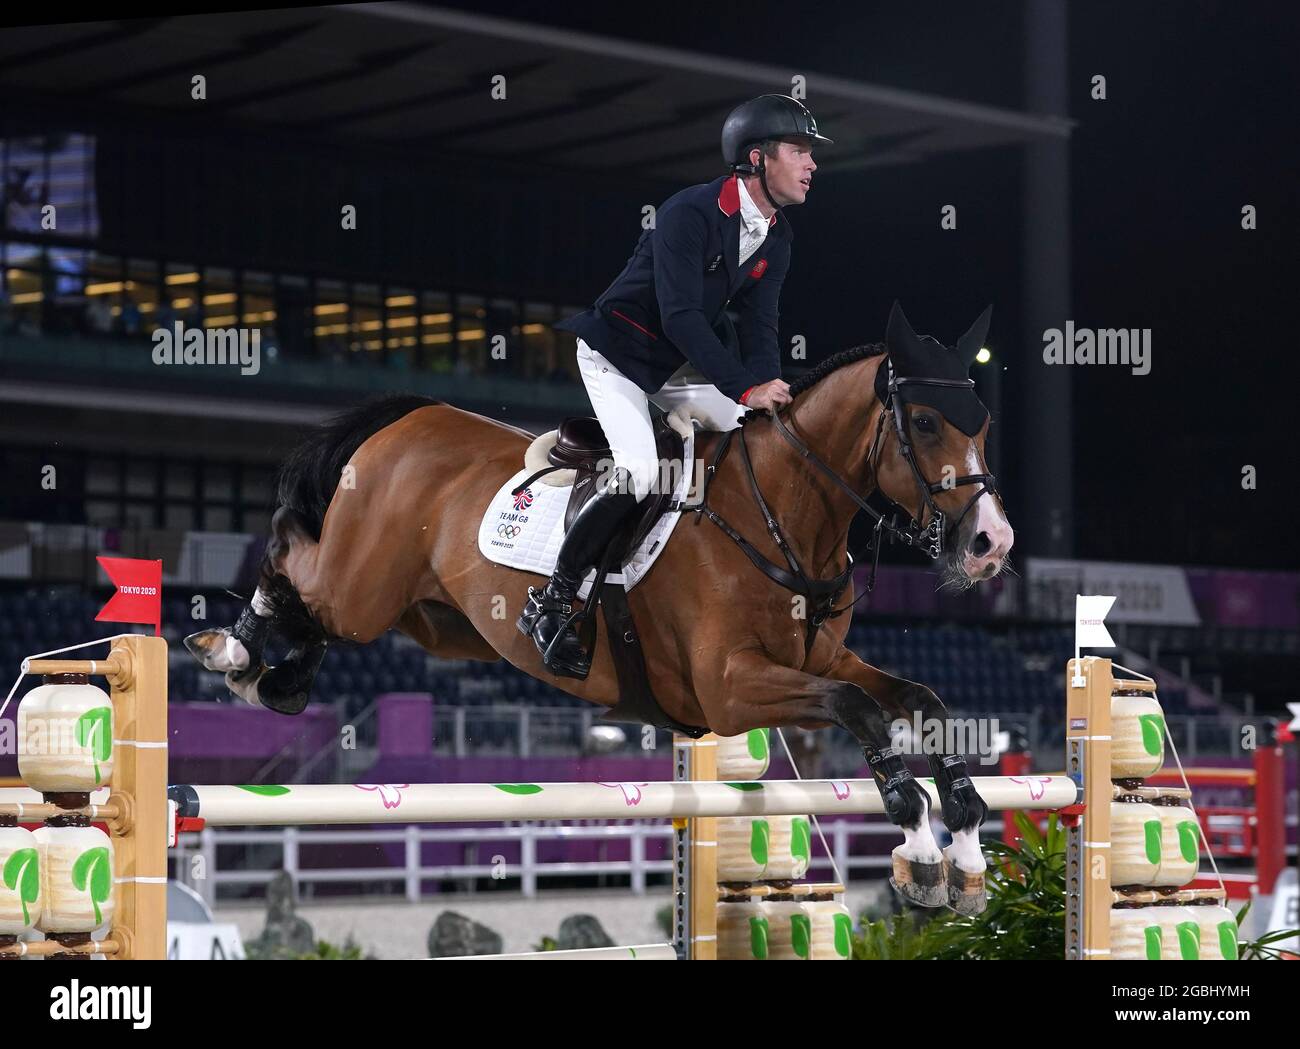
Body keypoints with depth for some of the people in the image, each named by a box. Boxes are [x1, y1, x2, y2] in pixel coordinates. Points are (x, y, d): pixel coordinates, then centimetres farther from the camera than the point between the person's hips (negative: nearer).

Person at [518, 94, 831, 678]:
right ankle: (551, 602, -14)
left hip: (684, 364, 8)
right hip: (618, 353, -8)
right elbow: (680, 316, -32)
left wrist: (769, 387, -20)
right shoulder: (688, 213, -26)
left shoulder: (776, 239, 0)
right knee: (638, 472, -25)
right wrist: (746, 388, -36)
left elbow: (757, 324, -2)